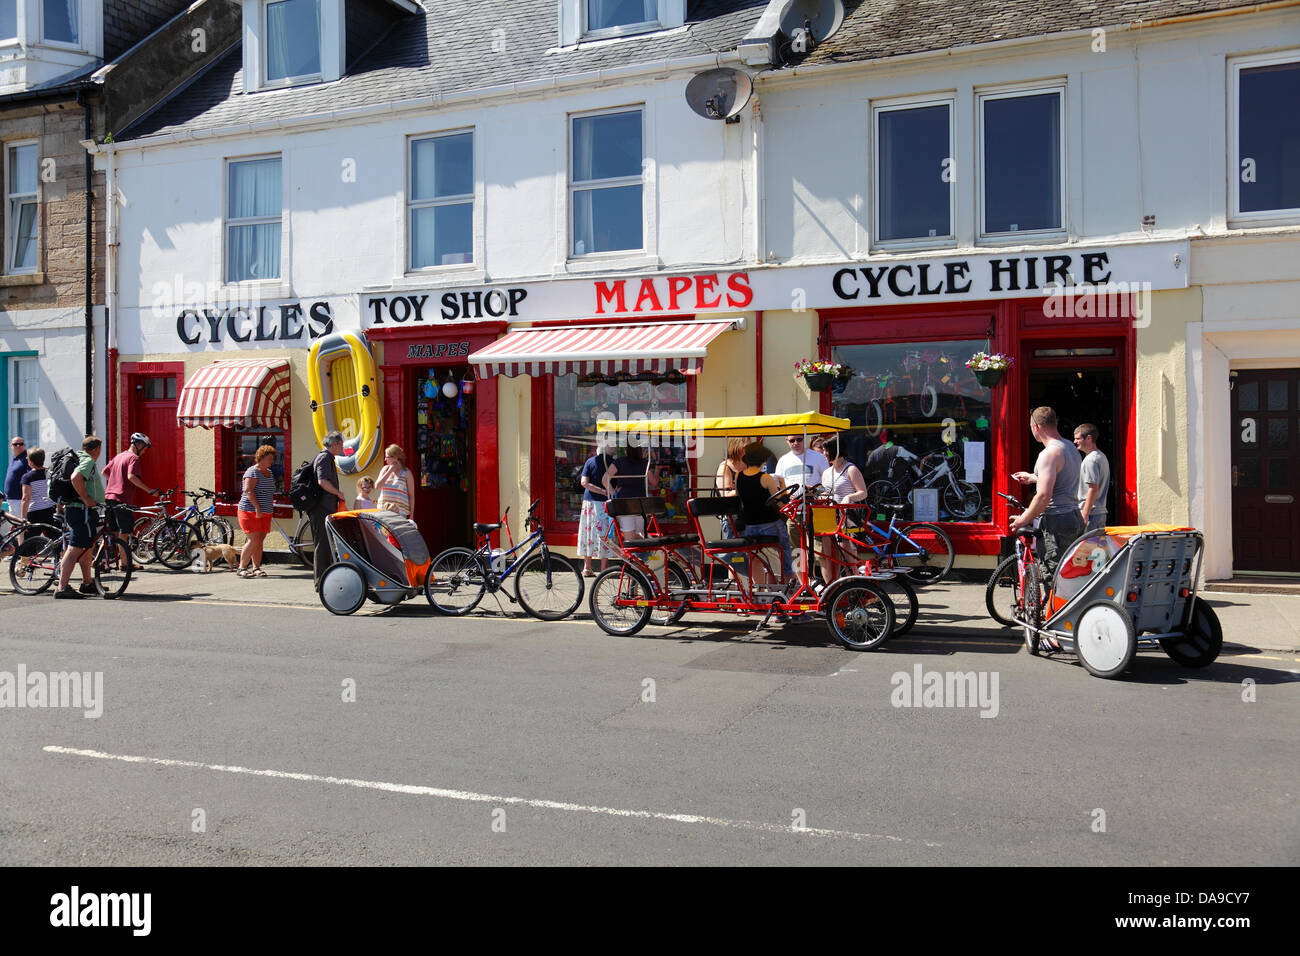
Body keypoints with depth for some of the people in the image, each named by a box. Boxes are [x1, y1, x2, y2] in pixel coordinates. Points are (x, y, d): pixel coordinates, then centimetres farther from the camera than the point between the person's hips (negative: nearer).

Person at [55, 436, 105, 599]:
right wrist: (86, 499, -24)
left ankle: (87, 583, 29)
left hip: (72, 509, 11)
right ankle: (62, 587, -16)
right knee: (75, 549, -12)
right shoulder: (88, 461, -13)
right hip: (83, 511, -11)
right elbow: (76, 477, -31)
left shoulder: (77, 458, 19)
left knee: (87, 547, 20)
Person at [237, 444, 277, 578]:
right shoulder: (253, 472, -10)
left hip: (265, 513, 8)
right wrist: (257, 507, -26)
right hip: (251, 512, -8)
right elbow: (248, 490, -21)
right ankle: (242, 568, -6)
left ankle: (256, 568, 9)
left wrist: (272, 502, 21)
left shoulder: (269, 473, 17)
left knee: (260, 541, 5)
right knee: (254, 540, -13)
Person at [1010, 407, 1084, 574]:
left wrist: (1023, 521, -12)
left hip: (1057, 523, -10)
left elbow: (1044, 496, -23)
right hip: (1076, 519, 10)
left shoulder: (1049, 453, -16)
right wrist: (1032, 478, 41)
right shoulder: (1072, 449, 15)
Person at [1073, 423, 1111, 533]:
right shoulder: (1101, 456, 18)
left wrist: (1084, 515, -22)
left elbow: (1093, 488, -21)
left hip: (1091, 513, -10)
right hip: (1101, 512, 10)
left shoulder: (1090, 460, -14)